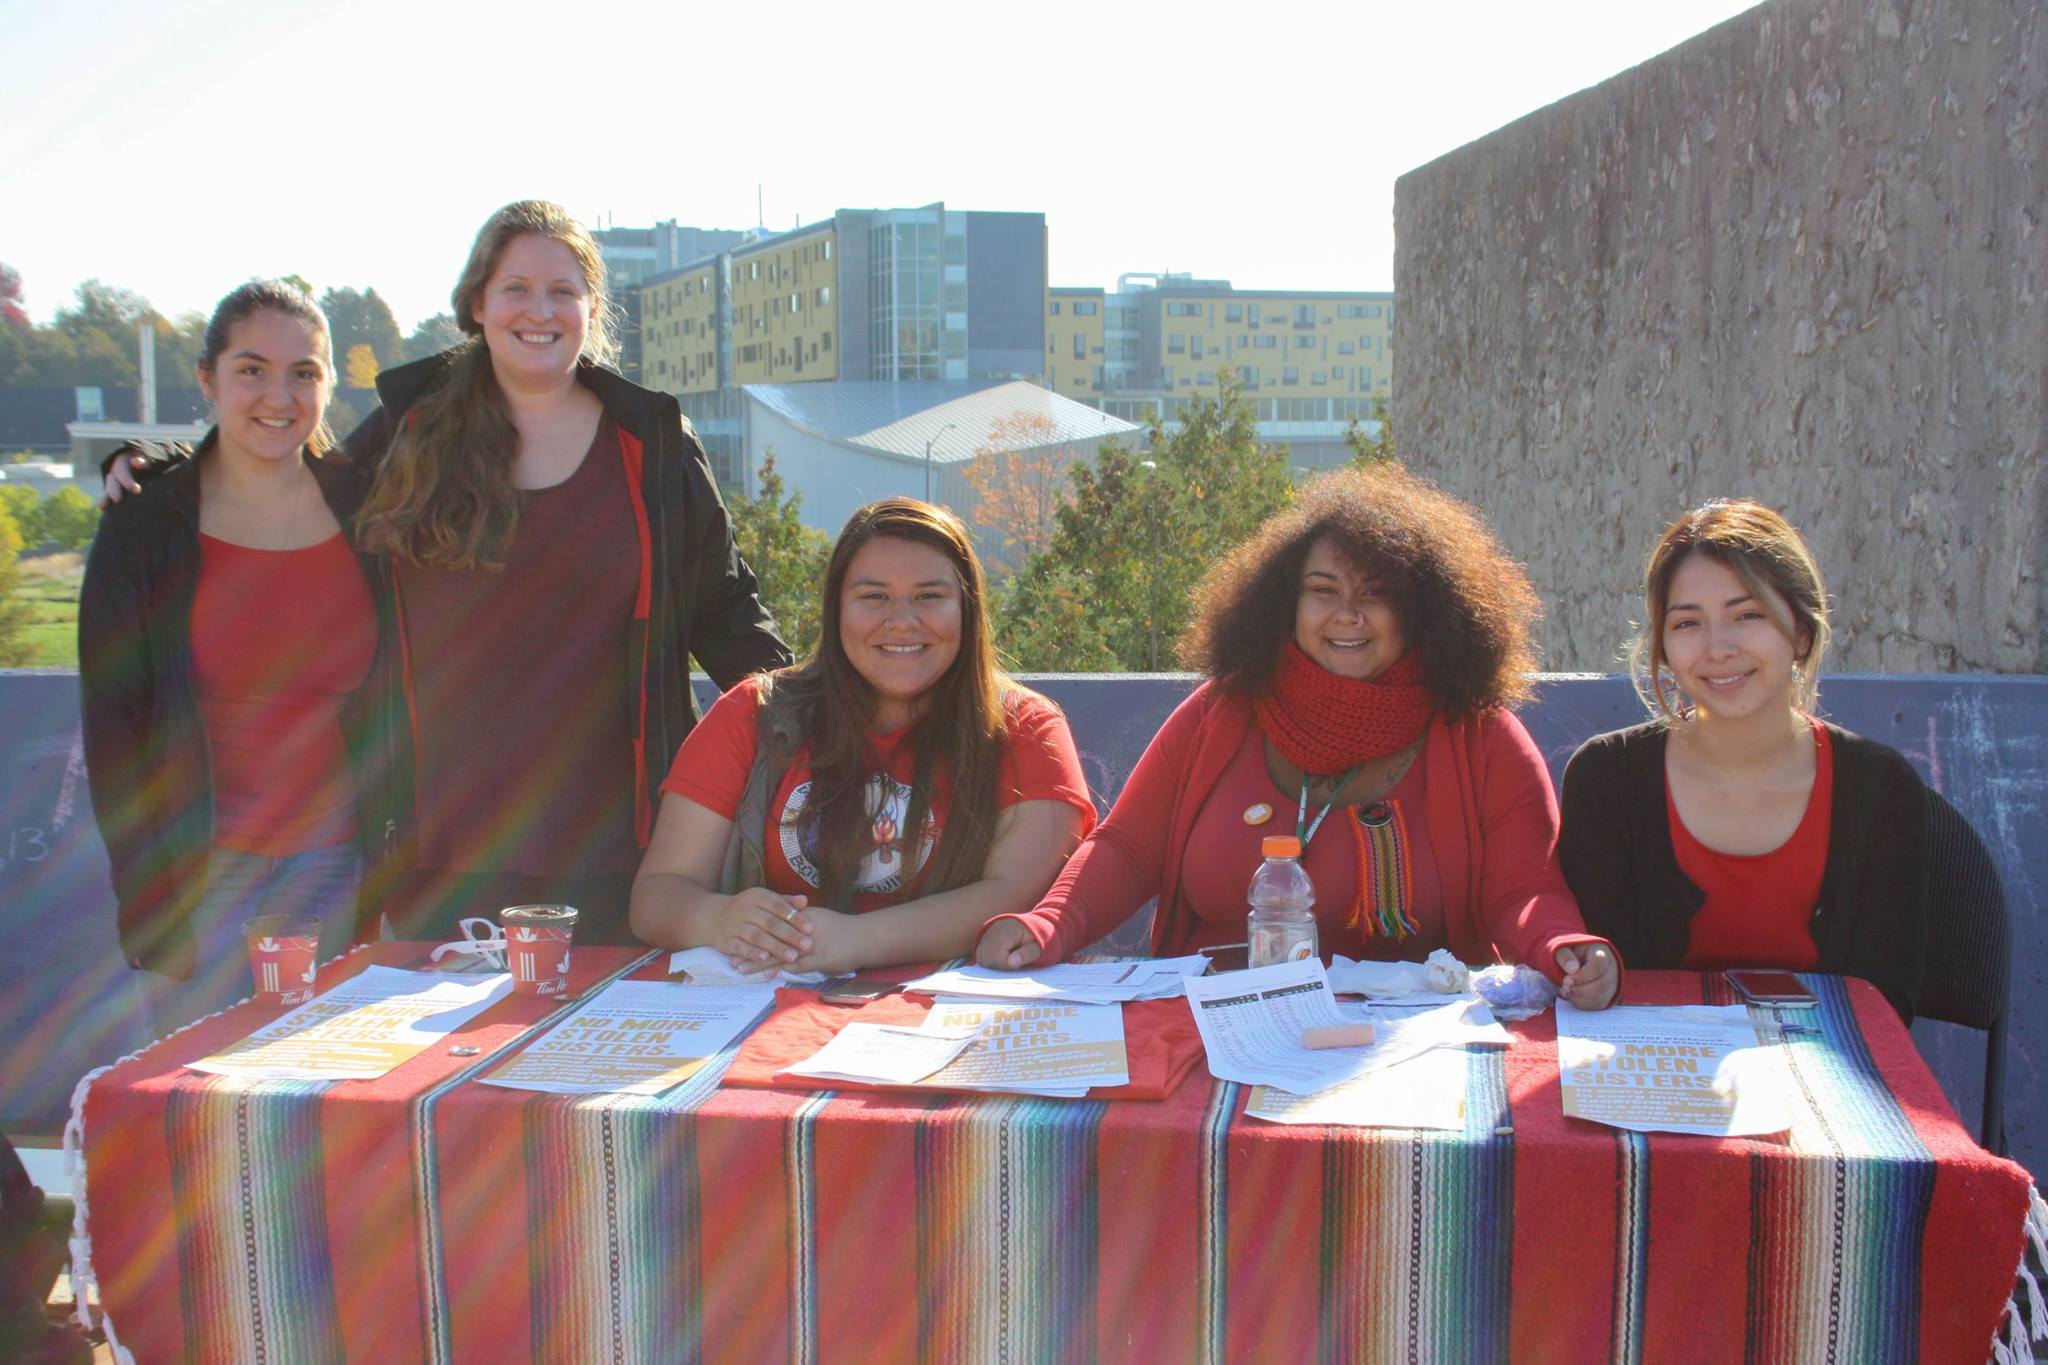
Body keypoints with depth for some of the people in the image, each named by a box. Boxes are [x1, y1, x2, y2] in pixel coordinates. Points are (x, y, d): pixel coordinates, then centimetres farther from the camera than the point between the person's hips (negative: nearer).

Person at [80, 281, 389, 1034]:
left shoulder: (365, 509, 3)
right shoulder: (144, 525, -2)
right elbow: (111, 724, -2)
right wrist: (148, 907, -8)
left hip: (337, 868, 2)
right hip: (202, 877, -1)